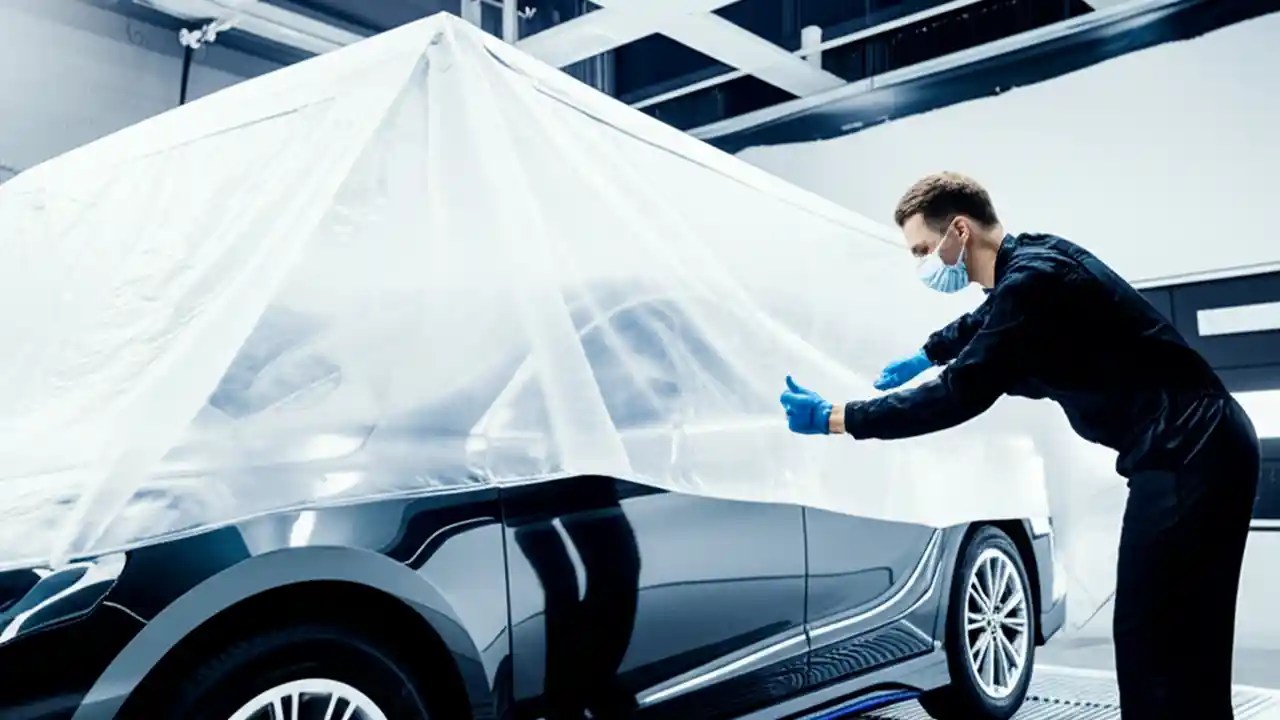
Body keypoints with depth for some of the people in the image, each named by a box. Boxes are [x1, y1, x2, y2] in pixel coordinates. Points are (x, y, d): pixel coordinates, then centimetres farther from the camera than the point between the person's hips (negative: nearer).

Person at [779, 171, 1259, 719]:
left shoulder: (1033, 278, -19)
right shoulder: (1028, 264, 12)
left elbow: (961, 396, -23)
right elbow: (982, 323, 35)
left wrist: (833, 419, -16)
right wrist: (924, 356, 45)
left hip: (1191, 453, -10)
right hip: (1197, 447, 10)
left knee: (1155, 646, -11)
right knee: (1180, 644, 12)